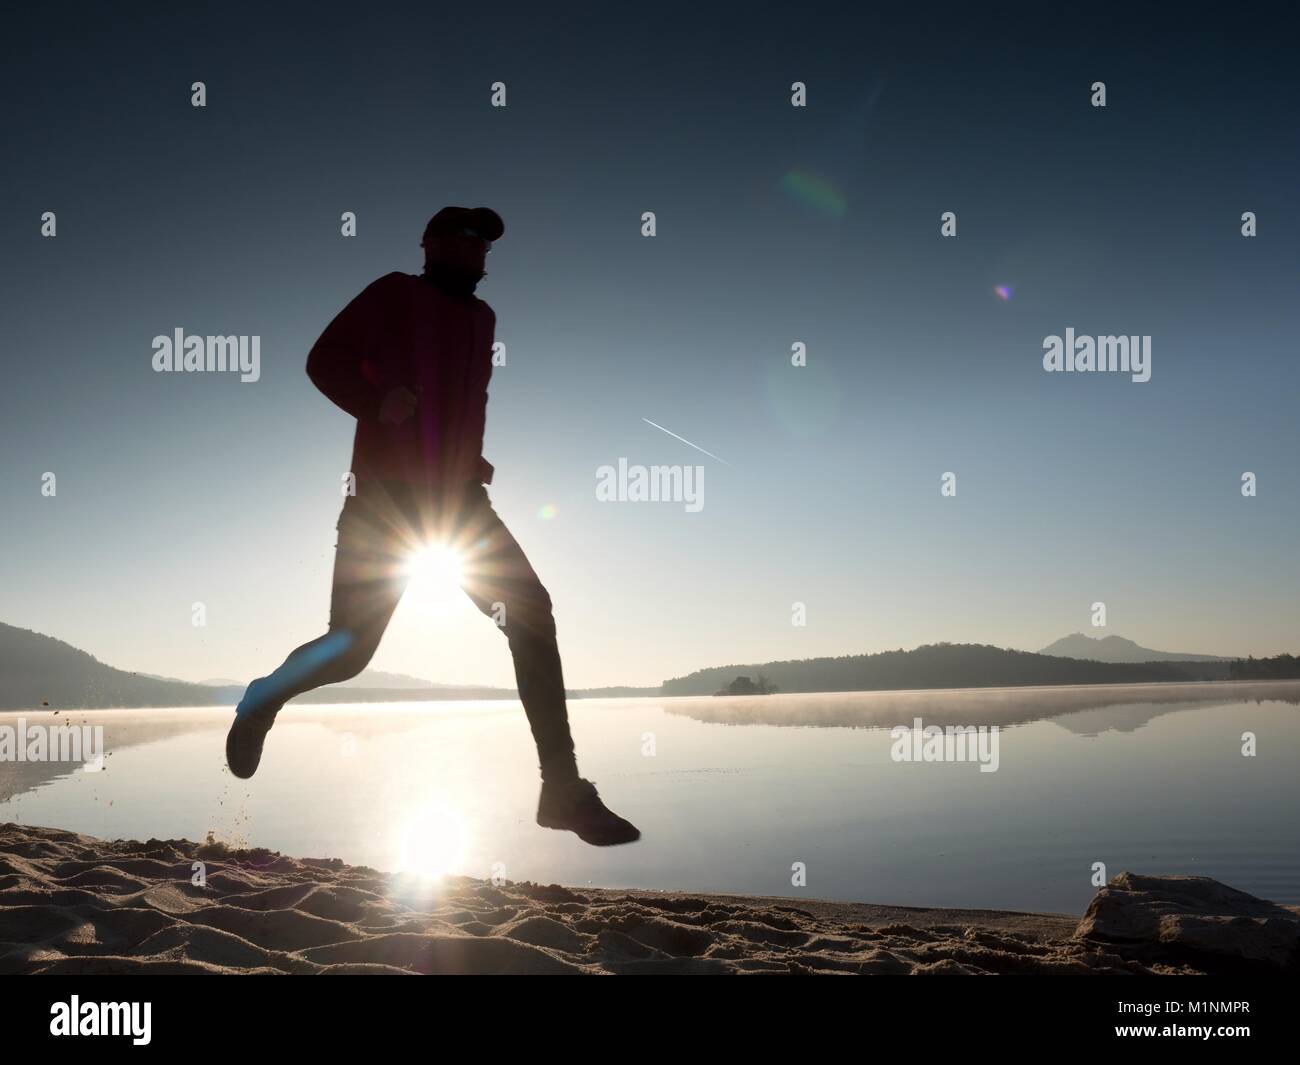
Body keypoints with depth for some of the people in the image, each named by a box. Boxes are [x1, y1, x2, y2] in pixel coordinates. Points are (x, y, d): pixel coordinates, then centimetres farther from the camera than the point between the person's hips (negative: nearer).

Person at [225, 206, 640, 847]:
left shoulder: (480, 317, 17)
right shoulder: (395, 295, -1)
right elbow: (325, 359, -6)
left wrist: (471, 459, 15)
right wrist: (376, 402, -23)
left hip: (458, 496, 5)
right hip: (388, 496, -5)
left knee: (531, 615, -13)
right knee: (348, 649, -5)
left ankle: (564, 790, -10)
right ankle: (261, 701, 31)